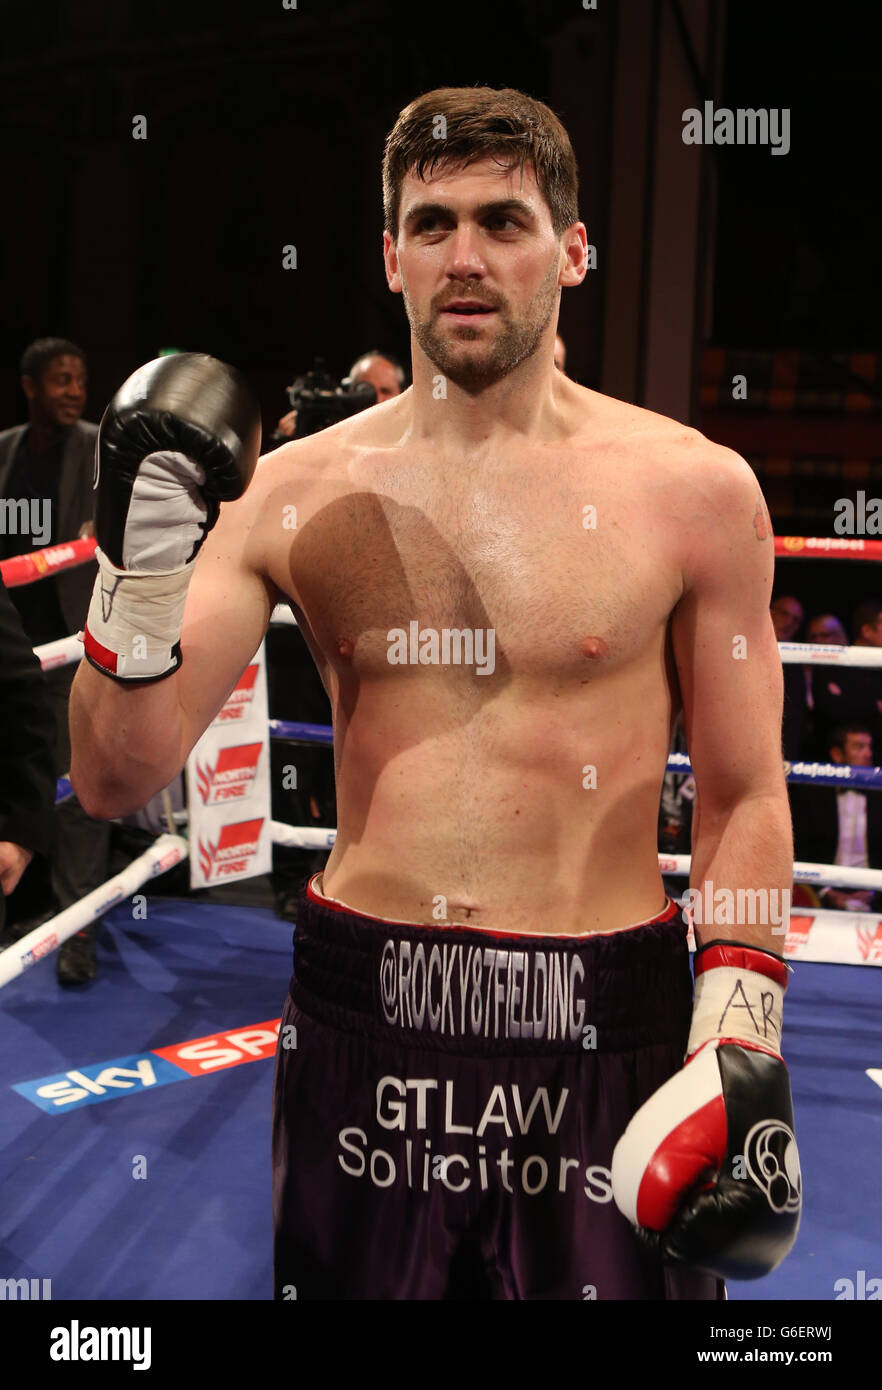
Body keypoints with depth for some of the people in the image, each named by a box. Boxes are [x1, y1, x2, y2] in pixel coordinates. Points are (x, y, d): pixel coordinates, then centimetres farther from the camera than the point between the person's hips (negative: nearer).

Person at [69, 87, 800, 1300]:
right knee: (345, 1277, 17)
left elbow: (744, 796, 3)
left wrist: (740, 1042, -4)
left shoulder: (694, 491, -4)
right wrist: (141, 574, -17)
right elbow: (116, 782, -3)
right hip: (360, 1019, 2)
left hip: (604, 1026, -1)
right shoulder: (292, 492, -2)